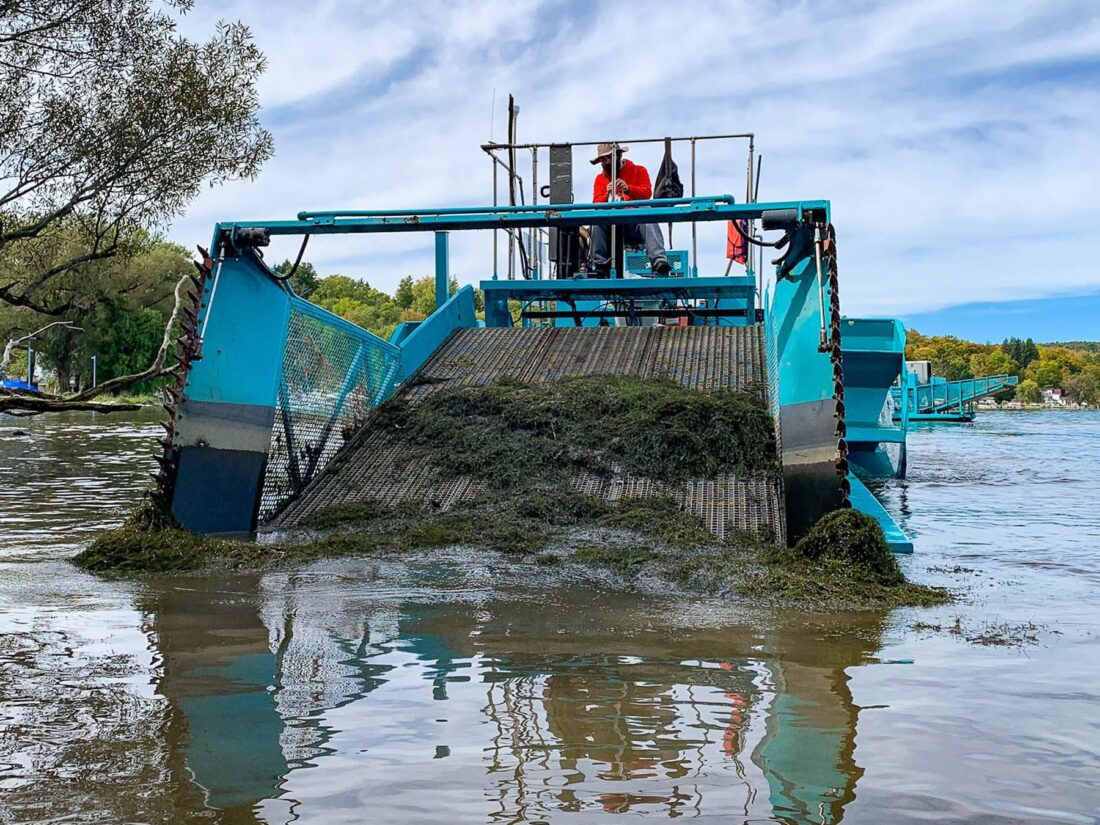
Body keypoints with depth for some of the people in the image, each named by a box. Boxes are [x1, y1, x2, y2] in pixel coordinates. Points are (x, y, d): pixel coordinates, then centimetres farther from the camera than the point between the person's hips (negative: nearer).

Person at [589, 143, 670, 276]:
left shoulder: (638, 171, 13)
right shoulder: (600, 178, 18)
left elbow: (647, 193, -5)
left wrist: (628, 189, -24)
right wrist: (607, 195, -18)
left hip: (636, 224, -1)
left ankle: (659, 261, -51)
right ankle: (601, 265, -35)